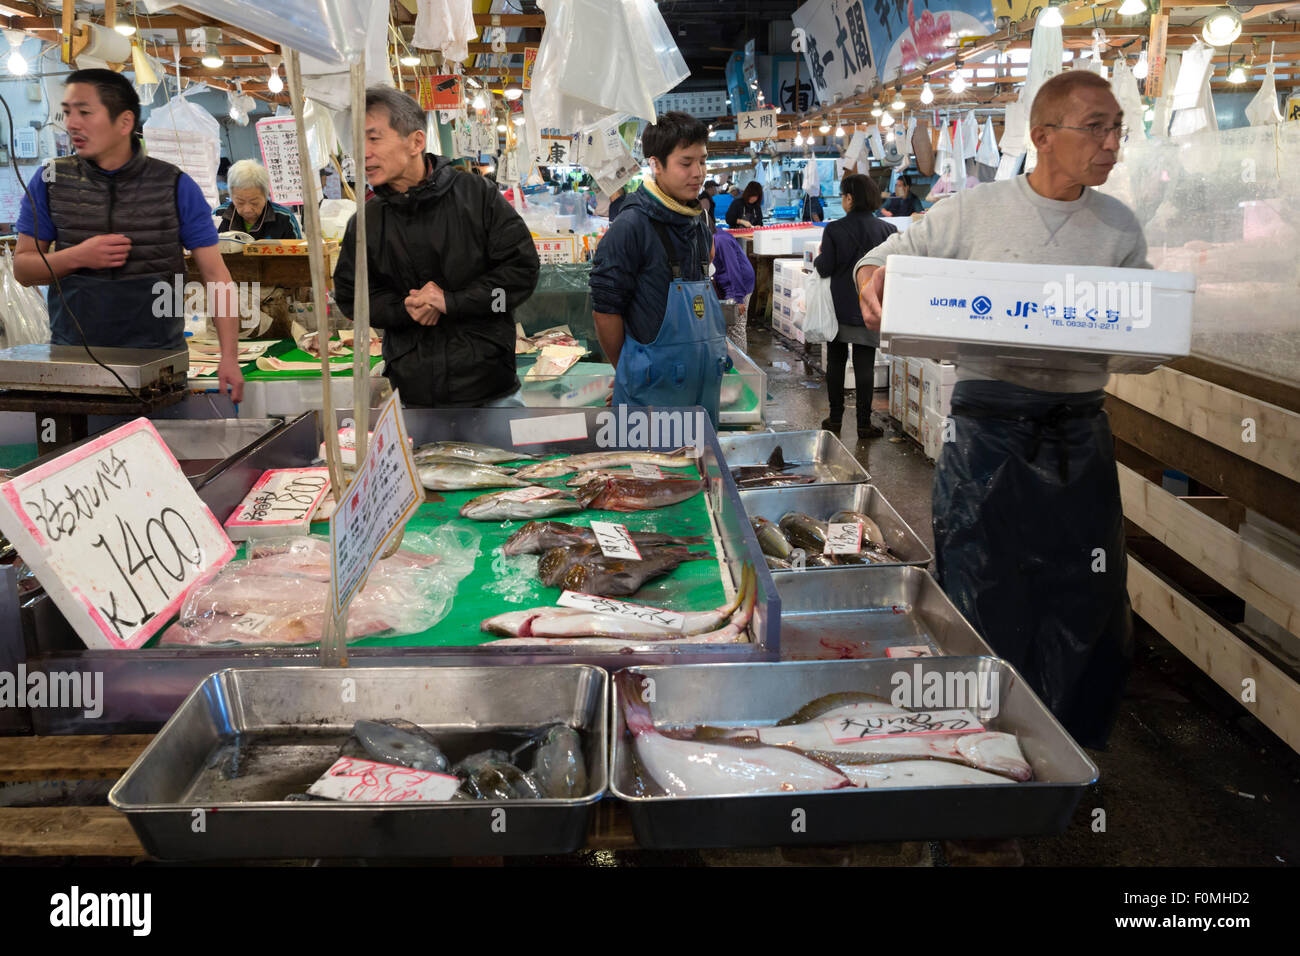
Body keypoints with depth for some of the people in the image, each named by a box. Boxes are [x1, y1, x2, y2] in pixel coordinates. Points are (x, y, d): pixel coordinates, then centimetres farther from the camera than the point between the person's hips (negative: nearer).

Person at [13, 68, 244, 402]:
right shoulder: (50, 181, 5)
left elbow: (215, 274, -3)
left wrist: (229, 357, -13)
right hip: (71, 354, 2)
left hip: (158, 356, -1)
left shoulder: (176, 186, -1)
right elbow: (22, 268, 9)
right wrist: (77, 256, -12)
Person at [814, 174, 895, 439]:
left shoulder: (834, 229, -11)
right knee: (865, 365, 4)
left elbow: (824, 268, -9)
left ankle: (835, 418, 19)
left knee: (835, 362, 13)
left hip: (839, 308, -1)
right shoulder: (886, 230, -4)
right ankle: (864, 423, 6)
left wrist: (816, 259, 12)